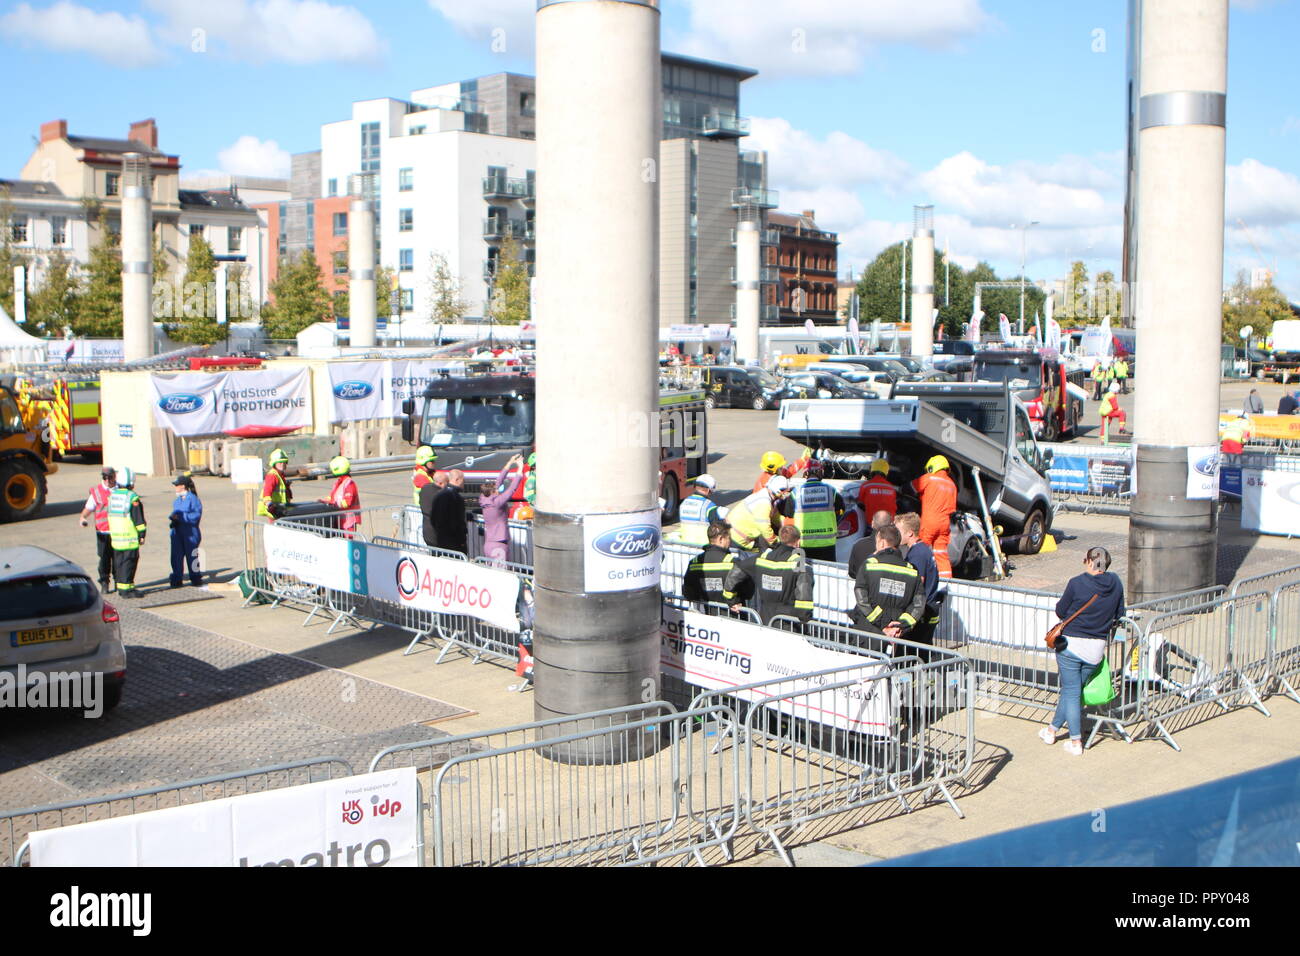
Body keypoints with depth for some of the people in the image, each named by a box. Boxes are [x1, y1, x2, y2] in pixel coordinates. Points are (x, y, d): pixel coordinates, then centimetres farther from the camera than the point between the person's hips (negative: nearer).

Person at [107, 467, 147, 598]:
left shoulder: (112, 495, 9)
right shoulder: (132, 498, -14)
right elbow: (138, 519, -13)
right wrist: (142, 534, -7)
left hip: (115, 536, 7)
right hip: (130, 538, -7)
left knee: (119, 562, 14)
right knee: (129, 562, -3)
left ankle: (120, 587, 19)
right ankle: (126, 589, -4)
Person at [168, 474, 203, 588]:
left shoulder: (193, 498, -9)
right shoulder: (177, 500, 14)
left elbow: (196, 515, -15)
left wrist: (180, 517, -19)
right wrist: (172, 517, -1)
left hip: (190, 533, -7)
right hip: (177, 532, 7)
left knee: (191, 555, 2)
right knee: (176, 556, 5)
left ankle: (196, 579, 14)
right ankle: (176, 579, 12)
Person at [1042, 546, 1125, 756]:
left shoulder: (1077, 583, -15)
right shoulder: (1116, 583, -2)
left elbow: (1060, 611, -2)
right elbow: (1119, 615, 9)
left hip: (1070, 643, -4)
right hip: (1096, 647, 4)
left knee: (1071, 692, 6)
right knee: (1074, 690, 18)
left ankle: (1076, 742, 8)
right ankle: (1053, 729, 31)